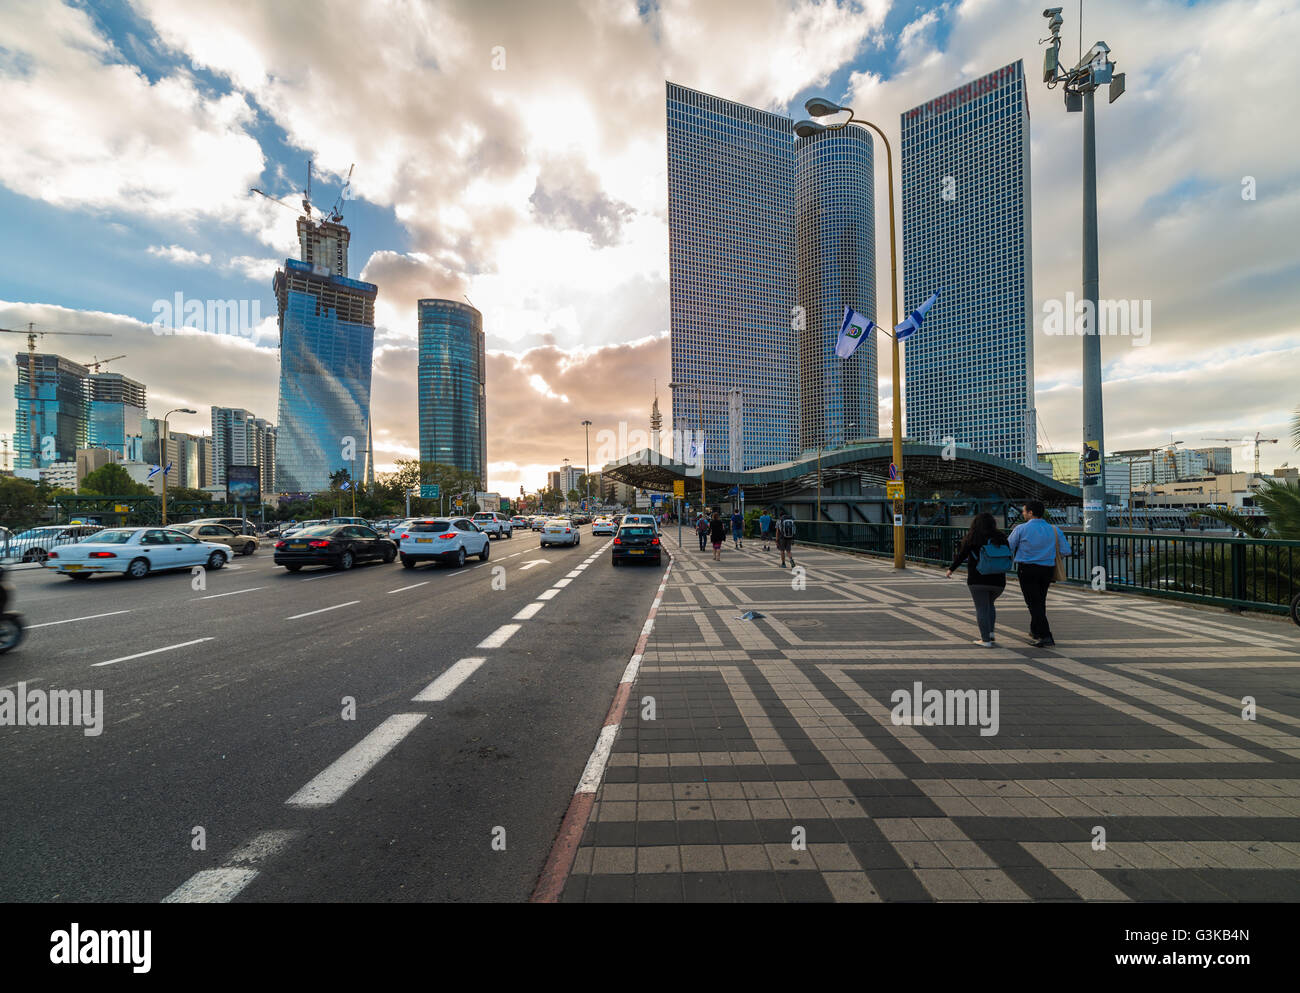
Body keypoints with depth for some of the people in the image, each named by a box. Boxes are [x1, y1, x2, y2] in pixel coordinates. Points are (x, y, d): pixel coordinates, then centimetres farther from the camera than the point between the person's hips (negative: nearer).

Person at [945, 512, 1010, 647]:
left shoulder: (972, 538, -4)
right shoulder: (1001, 538, 5)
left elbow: (961, 555, -5)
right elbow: (1008, 558, 10)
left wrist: (951, 569, 7)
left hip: (977, 580, -4)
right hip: (998, 580, 4)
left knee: (982, 608, 2)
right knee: (989, 604, 24)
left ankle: (986, 640, 2)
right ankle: (990, 633, 14)